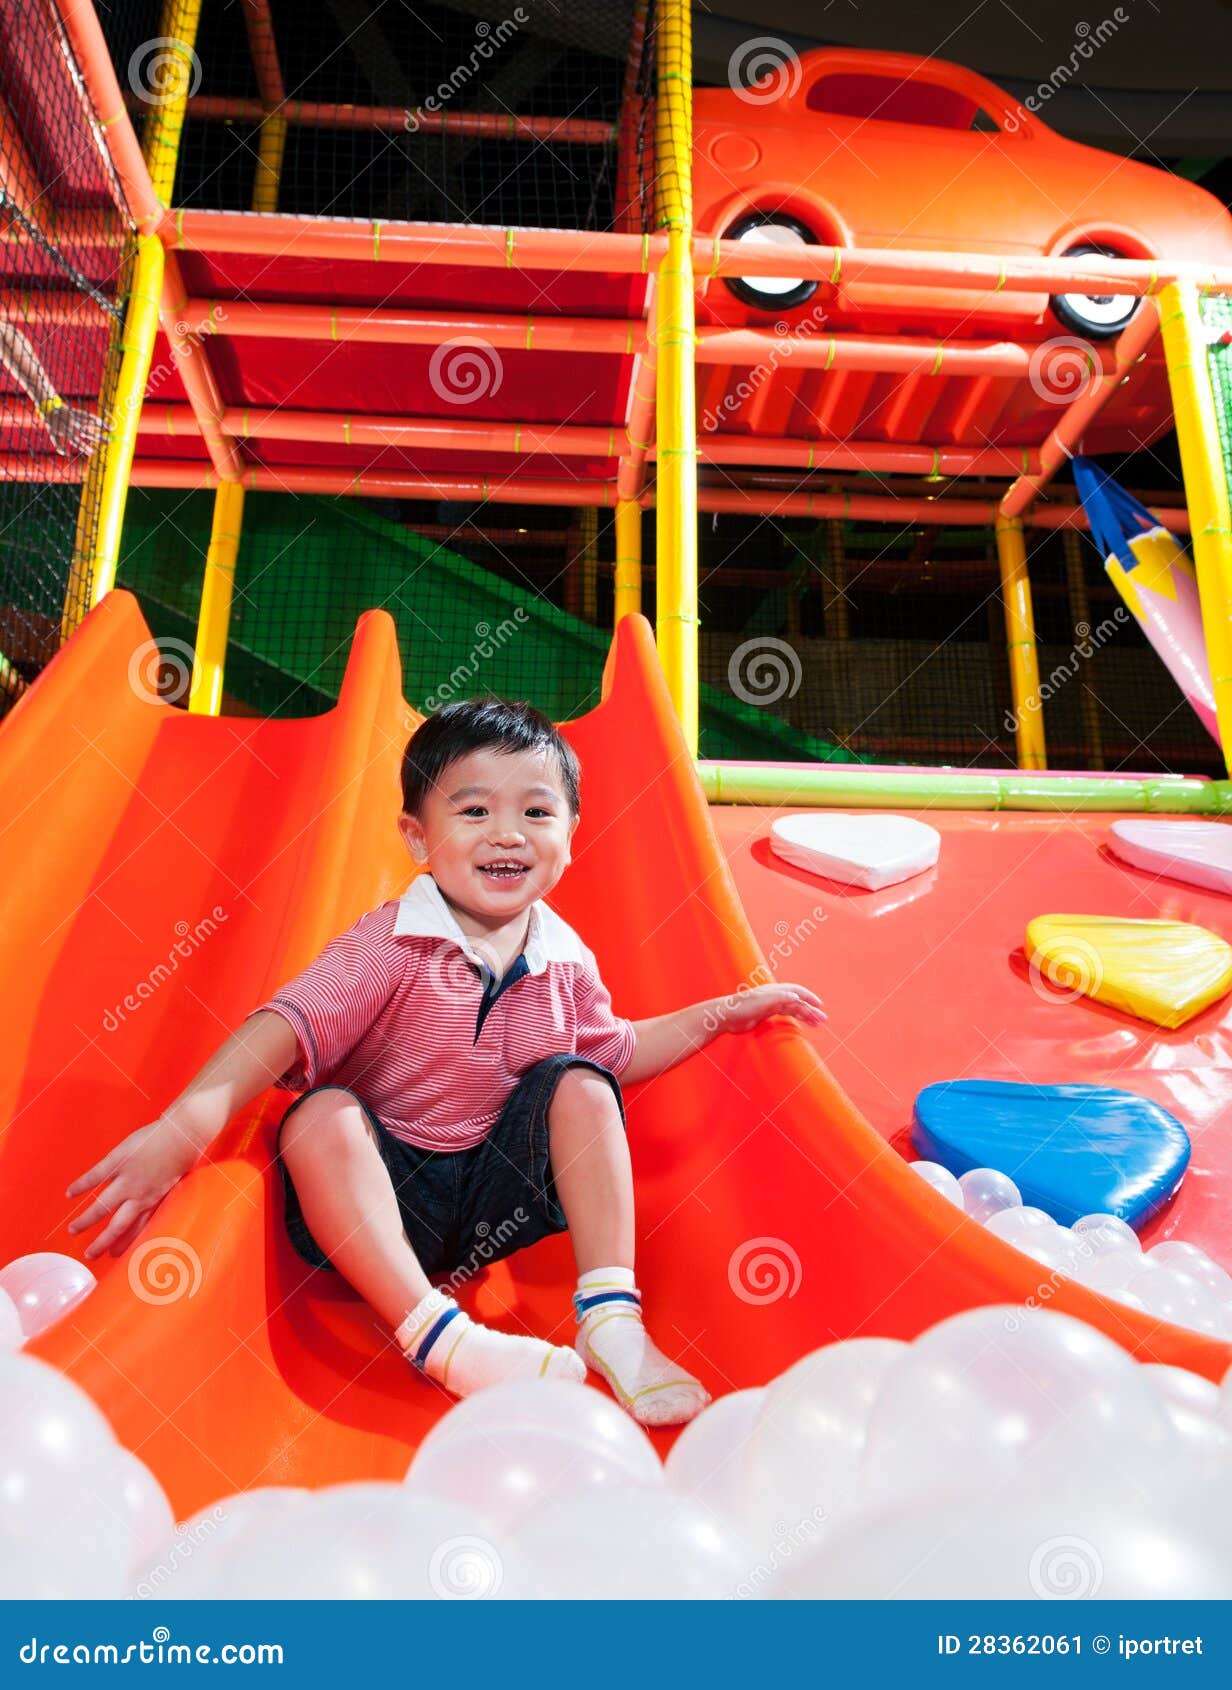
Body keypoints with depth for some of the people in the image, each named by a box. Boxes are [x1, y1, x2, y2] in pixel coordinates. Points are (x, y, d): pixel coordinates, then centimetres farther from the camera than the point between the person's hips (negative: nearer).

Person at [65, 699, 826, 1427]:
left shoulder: (565, 959, -1)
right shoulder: (390, 945, -17)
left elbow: (614, 1053, 16)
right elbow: (287, 1026, -29)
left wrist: (718, 1014, 9)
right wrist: (188, 1121, -44)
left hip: (503, 1193, 4)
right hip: (386, 1188, -3)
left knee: (577, 1083, -16)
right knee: (321, 1117, -30)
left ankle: (610, 1320, -19)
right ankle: (441, 1336, -35)